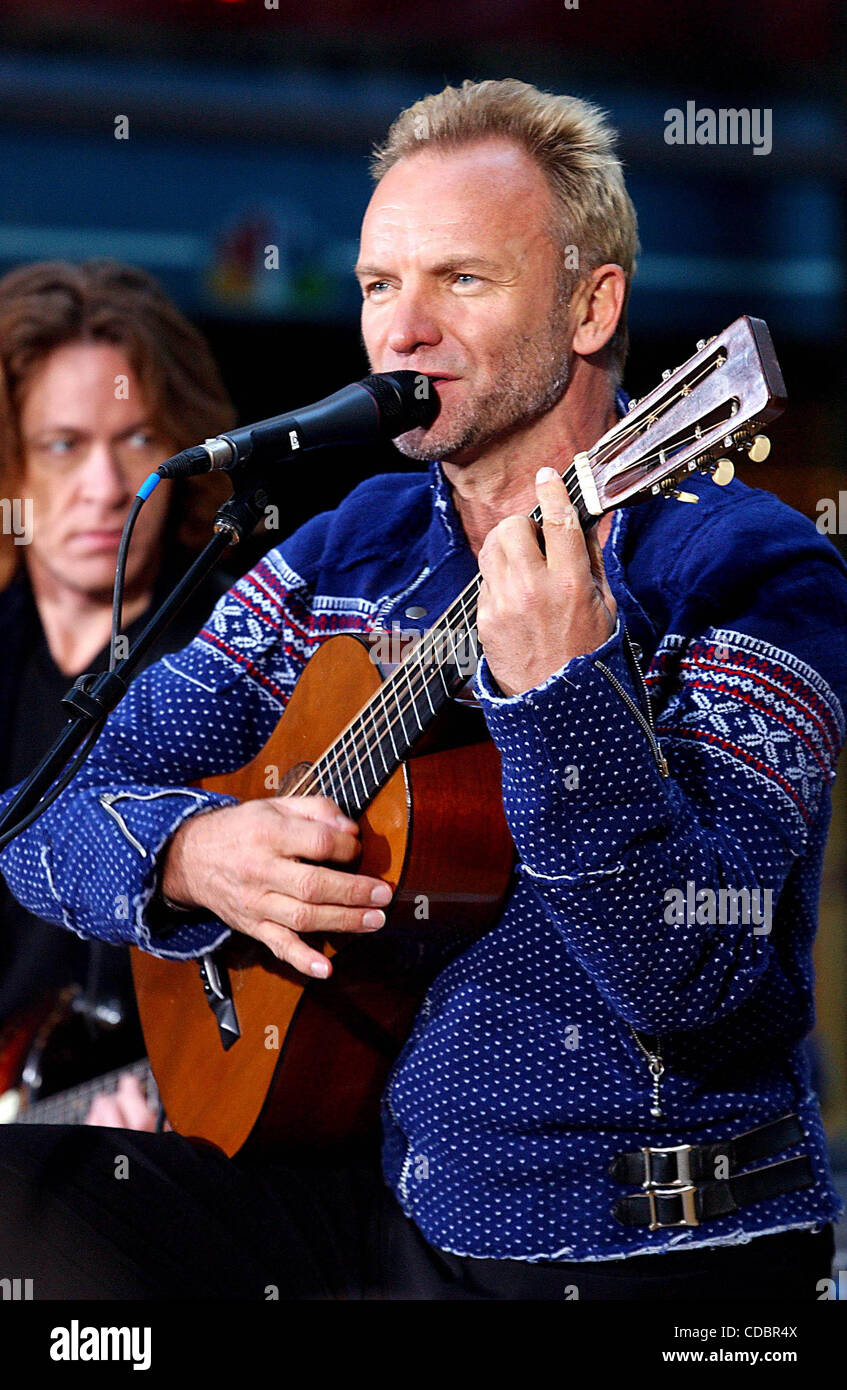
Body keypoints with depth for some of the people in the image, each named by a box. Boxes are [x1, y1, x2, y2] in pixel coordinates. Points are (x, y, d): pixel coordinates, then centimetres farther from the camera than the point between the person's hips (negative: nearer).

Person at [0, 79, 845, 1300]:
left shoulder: (745, 570, -10)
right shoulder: (348, 556, 8)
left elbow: (692, 979, -22)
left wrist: (558, 686, -34)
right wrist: (187, 853, -14)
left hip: (636, 1246, -6)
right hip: (370, 1188, 6)